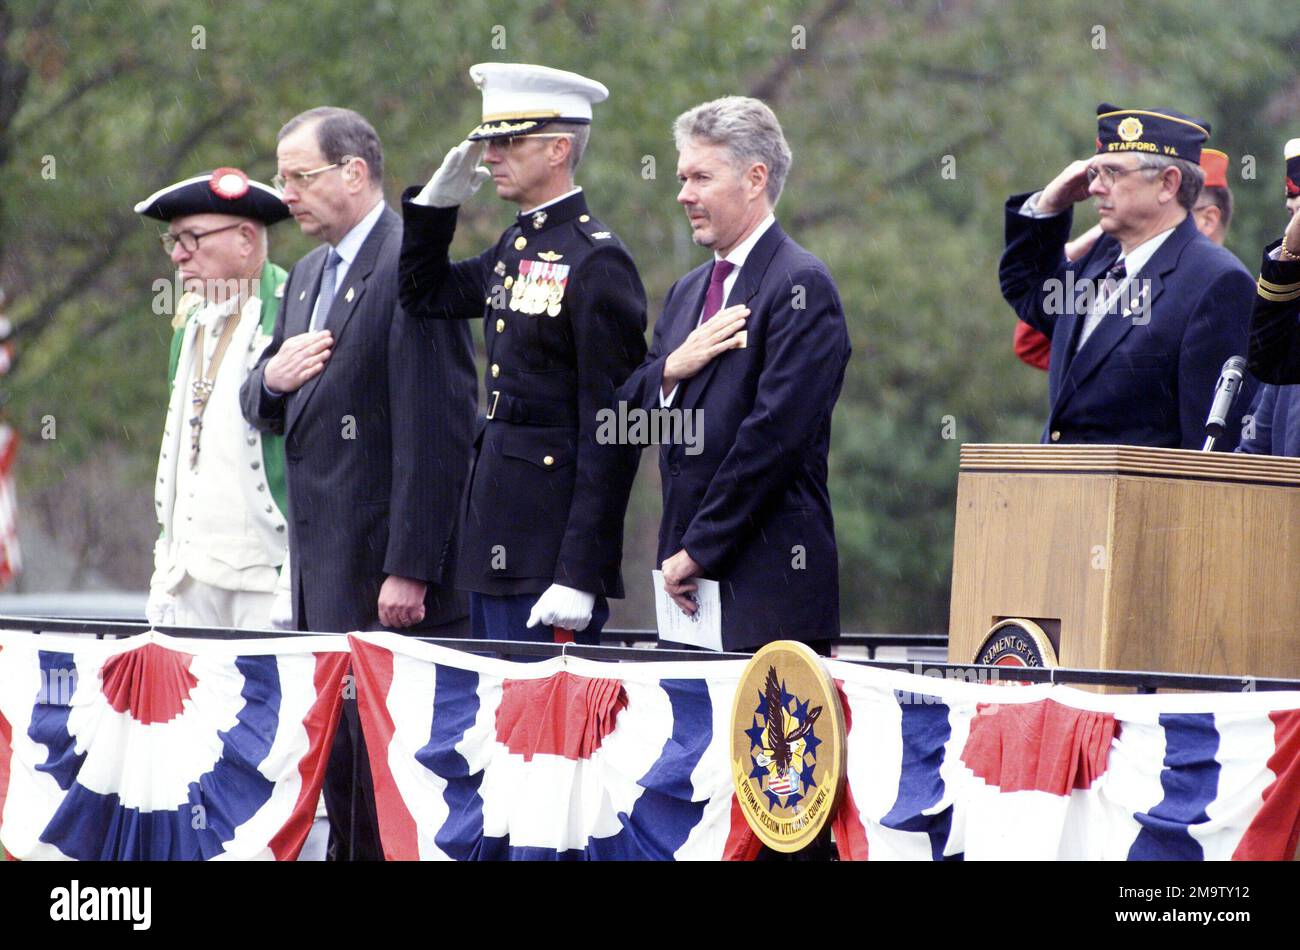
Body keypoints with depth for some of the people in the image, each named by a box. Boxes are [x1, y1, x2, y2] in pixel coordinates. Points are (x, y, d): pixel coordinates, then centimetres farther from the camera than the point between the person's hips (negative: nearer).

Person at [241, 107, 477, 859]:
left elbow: (434, 433, -19)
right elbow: (266, 410, 25)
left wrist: (409, 571, -22)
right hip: (321, 569, 9)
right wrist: (273, 379, 0)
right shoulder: (309, 275, 17)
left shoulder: (411, 268, -13)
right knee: (335, 755, 11)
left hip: (387, 571, -9)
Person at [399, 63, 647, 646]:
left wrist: (580, 577, -21)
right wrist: (438, 200, 12)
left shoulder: (596, 261, -13)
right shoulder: (516, 248, 13)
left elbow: (611, 434, -17)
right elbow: (425, 296, 30)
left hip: (551, 549, -9)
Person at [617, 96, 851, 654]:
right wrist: (671, 370, -4)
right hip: (688, 573, 8)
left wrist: (698, 551, -14)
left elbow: (774, 435, -16)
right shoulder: (688, 293, 20)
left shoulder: (801, 286, -8)